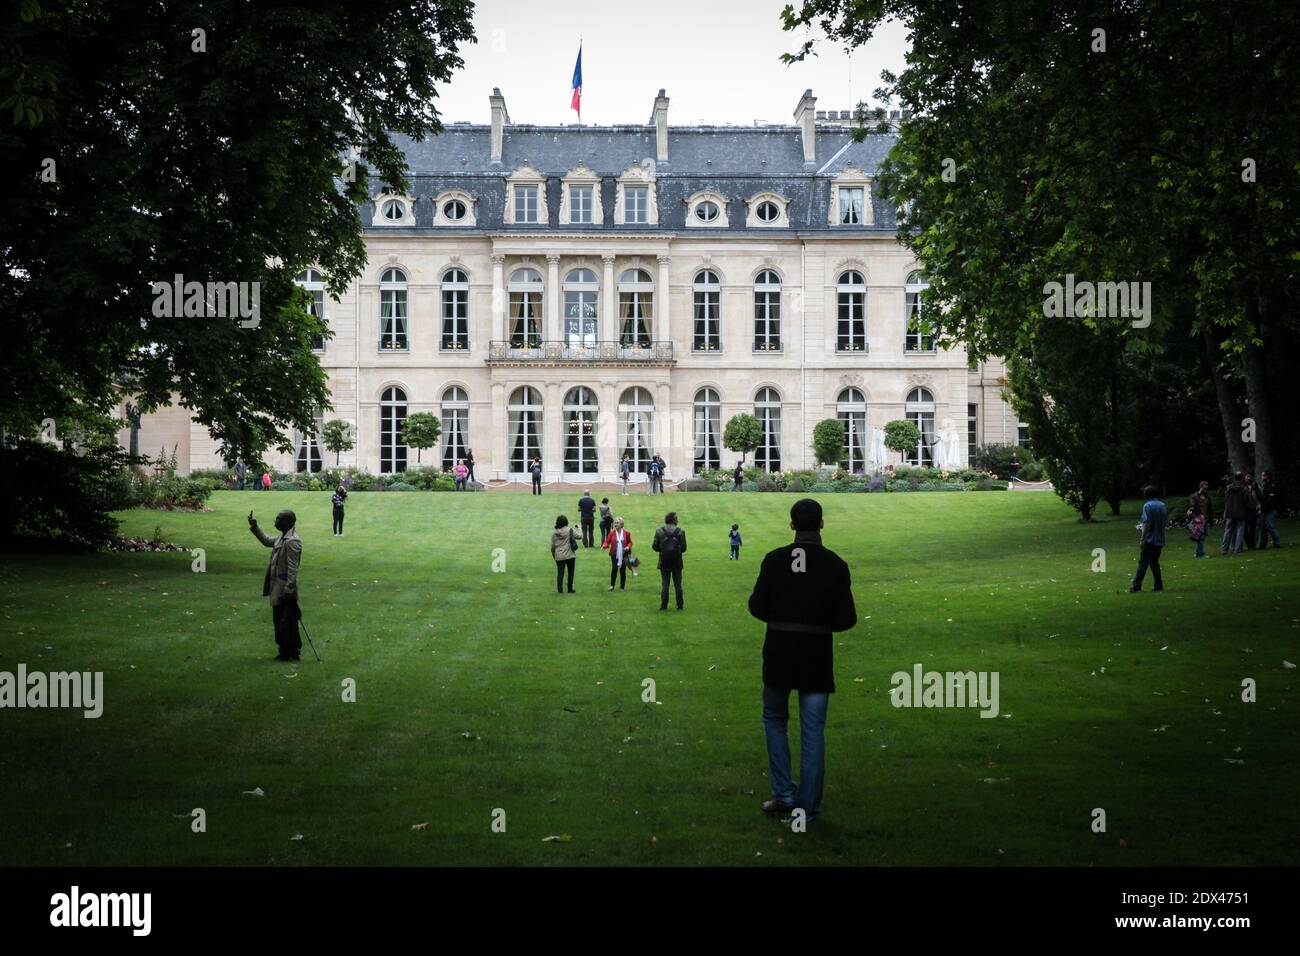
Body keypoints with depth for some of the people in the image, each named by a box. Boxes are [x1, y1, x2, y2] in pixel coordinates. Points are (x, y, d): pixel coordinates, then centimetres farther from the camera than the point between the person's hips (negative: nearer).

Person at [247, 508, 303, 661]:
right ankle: (286, 651, 24)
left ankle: (290, 653, 7)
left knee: (286, 622, -2)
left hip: (285, 589, -10)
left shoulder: (292, 541, -20)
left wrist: (288, 590, -24)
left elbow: (292, 568, -23)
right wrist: (255, 527, 23)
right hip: (278, 587, 10)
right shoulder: (282, 538, 11)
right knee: (279, 620, 15)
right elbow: (267, 541, 32)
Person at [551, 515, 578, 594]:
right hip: (570, 556, -2)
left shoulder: (554, 533, 3)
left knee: (560, 573, 7)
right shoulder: (569, 530, -8)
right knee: (570, 572, 10)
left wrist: (554, 556, 19)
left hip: (559, 557, 2)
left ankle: (559, 590, 1)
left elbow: (552, 547, 7)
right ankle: (570, 589, 13)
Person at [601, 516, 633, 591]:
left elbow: (630, 542, 11)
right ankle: (612, 585, -2)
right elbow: (607, 541, -1)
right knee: (614, 569, -14)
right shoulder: (612, 533, 2)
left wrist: (628, 547, -10)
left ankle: (622, 587, 14)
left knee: (623, 571, 5)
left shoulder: (626, 533, 3)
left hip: (624, 555, 1)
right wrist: (604, 546, -22)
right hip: (615, 555, -1)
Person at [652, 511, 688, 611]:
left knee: (664, 584, 5)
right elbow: (683, 548, -8)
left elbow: (654, 547, -5)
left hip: (664, 563, 0)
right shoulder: (680, 532, -8)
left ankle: (664, 605, 2)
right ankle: (679, 605, 10)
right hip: (677, 563, 0)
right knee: (678, 584, 8)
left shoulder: (659, 531, -6)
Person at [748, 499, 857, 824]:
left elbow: (757, 607, -3)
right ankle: (808, 807, 9)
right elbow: (846, 619, -4)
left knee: (774, 718, 20)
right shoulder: (835, 565, -5)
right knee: (812, 731, 6)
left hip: (779, 653, 0)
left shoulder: (775, 560, -6)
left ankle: (784, 793, 16)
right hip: (817, 655, 0)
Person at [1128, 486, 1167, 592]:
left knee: (1143, 563, -5)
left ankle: (1136, 586, -6)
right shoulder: (1163, 506, 8)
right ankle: (1158, 585, 11)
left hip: (1149, 540, -6)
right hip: (1160, 540, 6)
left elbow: (1147, 524, -18)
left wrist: (1142, 539, -17)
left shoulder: (1147, 506, -12)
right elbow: (1166, 522, 15)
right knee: (1155, 563, 14)